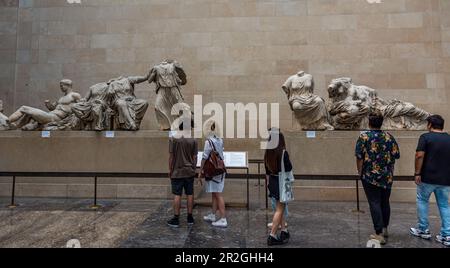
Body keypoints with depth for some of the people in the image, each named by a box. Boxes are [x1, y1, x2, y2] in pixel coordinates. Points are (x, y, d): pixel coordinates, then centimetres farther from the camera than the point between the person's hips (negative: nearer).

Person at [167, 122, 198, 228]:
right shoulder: (193, 140, -1)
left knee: (177, 195, 2)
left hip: (177, 172, -2)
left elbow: (171, 157, -5)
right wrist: (194, 169, 12)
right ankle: (190, 218, 18)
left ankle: (176, 219, 9)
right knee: (190, 194, 9)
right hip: (190, 172, 2)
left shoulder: (173, 139, -6)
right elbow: (194, 157, 1)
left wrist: (170, 170, 5)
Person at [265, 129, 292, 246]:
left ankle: (284, 231, 30)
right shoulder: (283, 153, -18)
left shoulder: (268, 153, 1)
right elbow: (289, 169, -11)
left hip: (272, 181, 6)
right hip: (281, 182, -6)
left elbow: (267, 171, 8)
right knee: (280, 209, 2)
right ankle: (272, 236, 4)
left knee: (280, 208, 20)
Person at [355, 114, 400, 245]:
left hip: (370, 176, -4)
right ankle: (385, 229, 32)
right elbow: (396, 155, 2)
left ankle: (379, 234, 0)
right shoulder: (389, 137, 2)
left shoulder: (364, 137, -8)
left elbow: (359, 157, -12)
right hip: (387, 176, 4)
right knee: (385, 202, 17)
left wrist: (360, 172, -1)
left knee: (375, 203, 0)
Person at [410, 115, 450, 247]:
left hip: (428, 177, -4)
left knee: (422, 201, 13)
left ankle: (424, 230, 19)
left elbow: (419, 155, -18)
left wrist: (417, 173, -12)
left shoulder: (426, 137, -9)